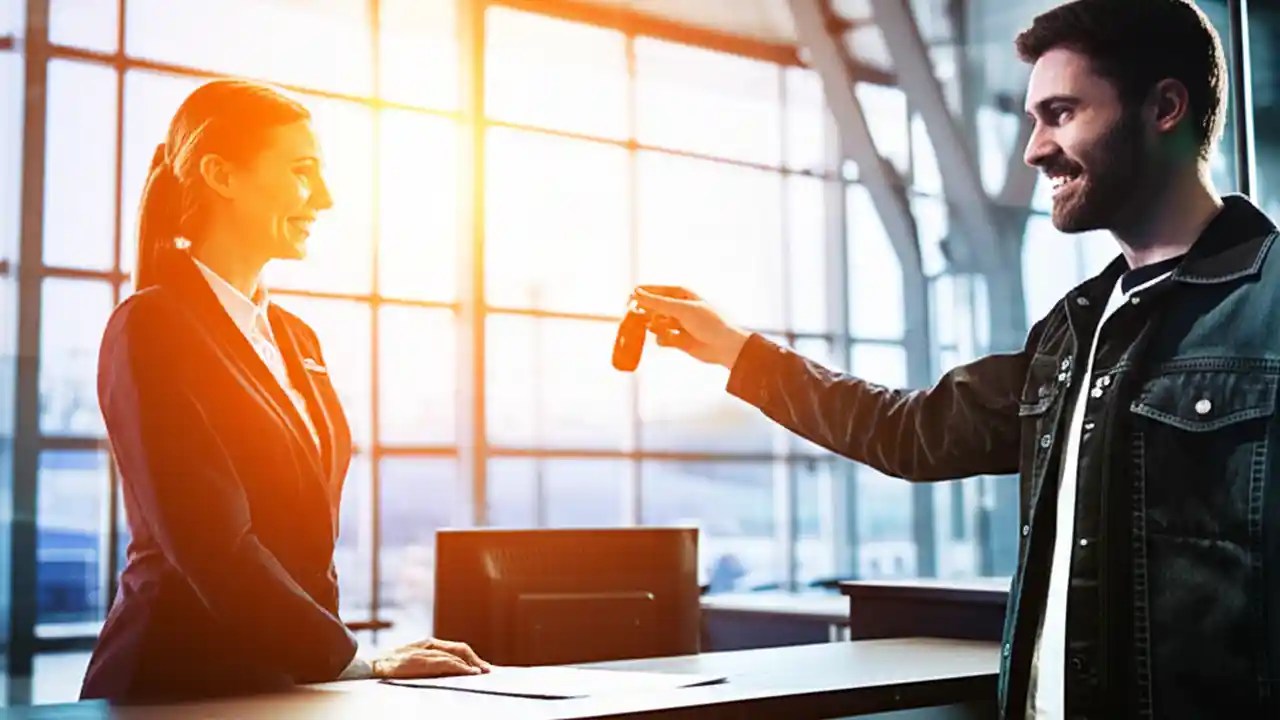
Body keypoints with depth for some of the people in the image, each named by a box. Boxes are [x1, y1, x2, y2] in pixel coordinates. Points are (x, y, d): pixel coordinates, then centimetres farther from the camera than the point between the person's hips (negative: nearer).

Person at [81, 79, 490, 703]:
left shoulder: (297, 340, 14)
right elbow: (213, 547, -16)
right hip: (178, 683, -7)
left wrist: (331, 658, 6)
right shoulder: (152, 328, -9)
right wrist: (354, 663, -14)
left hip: (286, 682, 7)